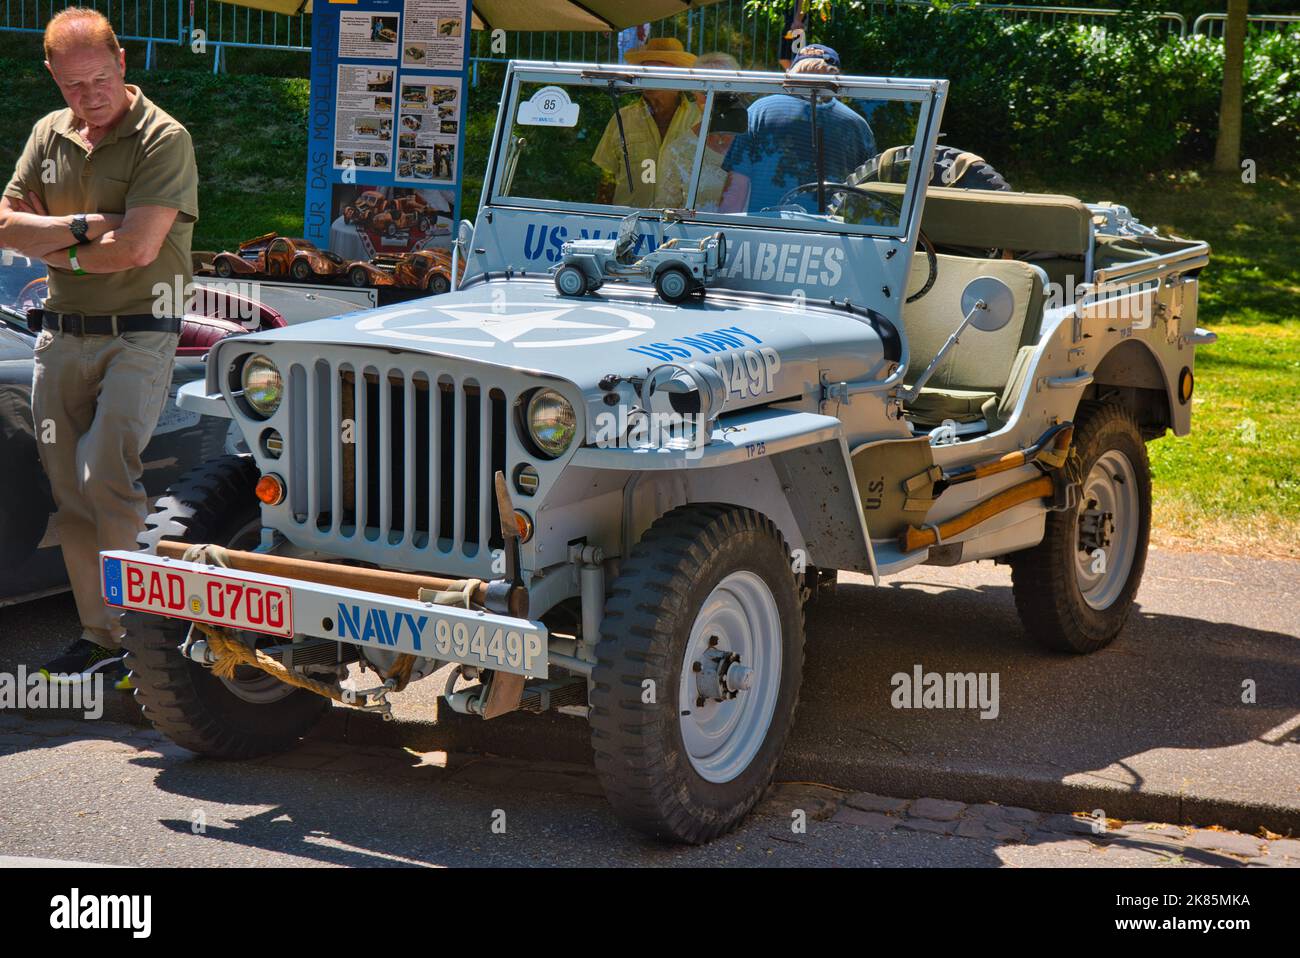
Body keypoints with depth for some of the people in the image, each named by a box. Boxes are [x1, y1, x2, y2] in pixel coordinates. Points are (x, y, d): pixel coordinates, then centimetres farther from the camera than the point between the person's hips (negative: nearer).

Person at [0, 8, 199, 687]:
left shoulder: (162, 139, -9)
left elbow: (137, 247, -19)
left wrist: (60, 249, -5)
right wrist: (85, 227, -10)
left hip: (139, 335, -6)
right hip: (60, 337, 6)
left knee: (105, 470, -19)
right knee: (70, 494, 6)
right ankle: (100, 638, 13)